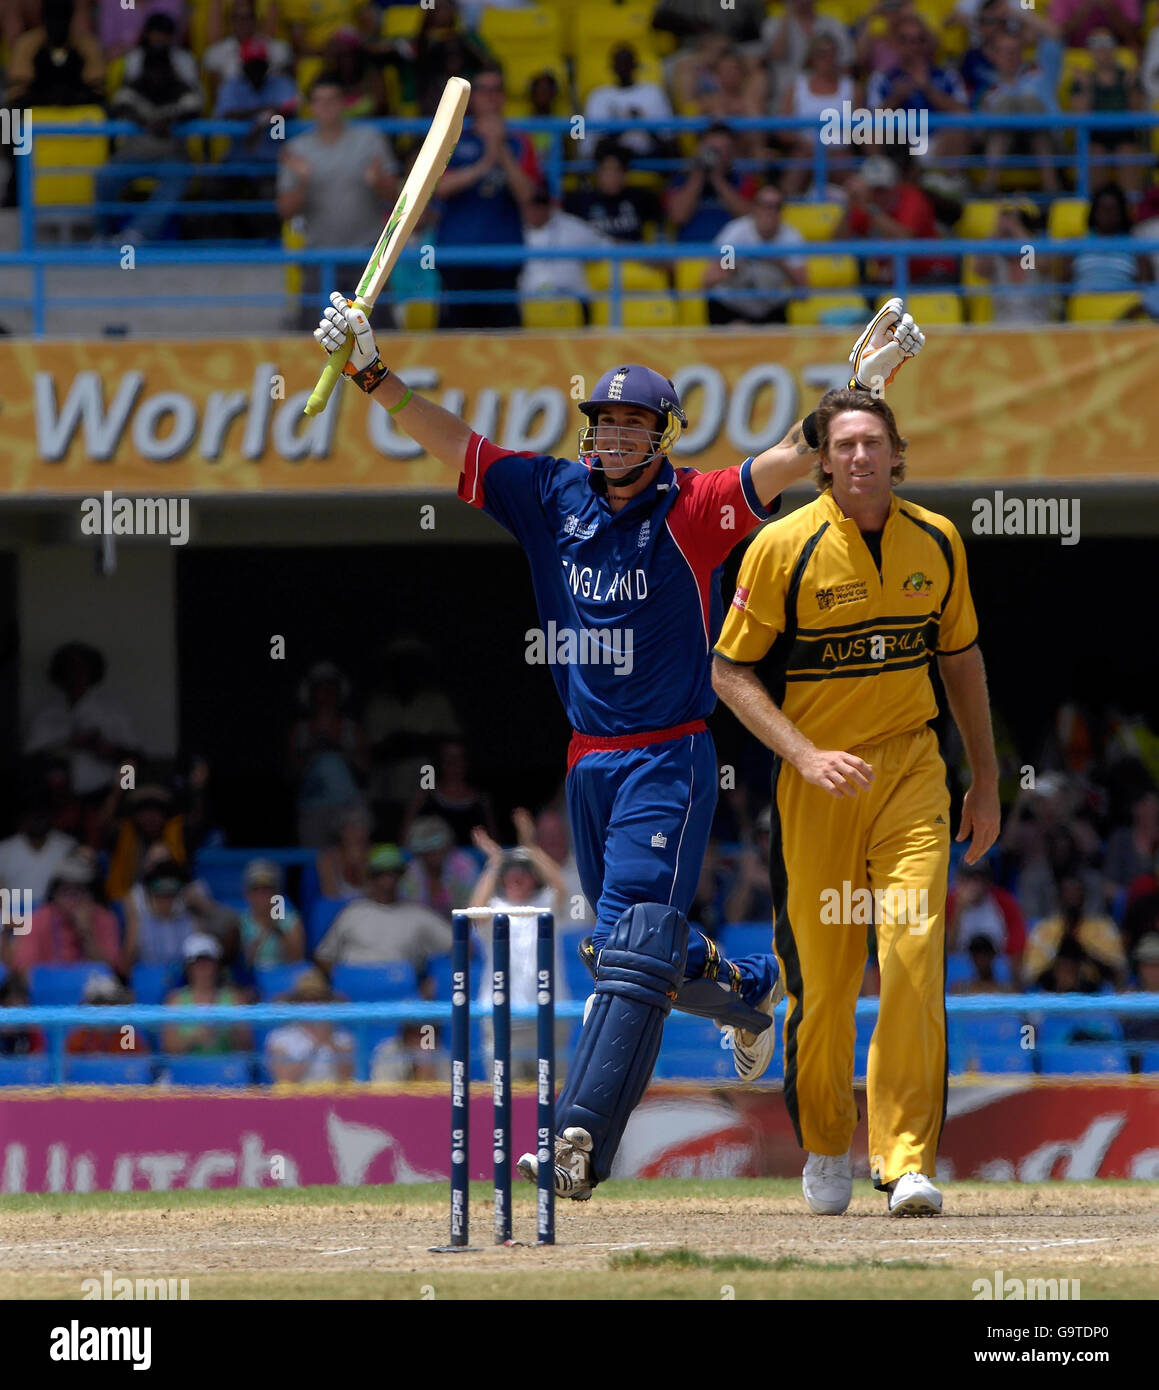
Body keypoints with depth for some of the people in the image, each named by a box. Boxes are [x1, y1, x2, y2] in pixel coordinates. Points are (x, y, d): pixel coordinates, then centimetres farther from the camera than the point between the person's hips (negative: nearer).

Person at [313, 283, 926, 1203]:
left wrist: (857, 386, -30)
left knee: (633, 949, -14)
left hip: (670, 761, -6)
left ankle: (579, 1146, -22)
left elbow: (789, 461, -17)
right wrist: (372, 373, -7)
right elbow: (451, 441, 4)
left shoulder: (692, 510, -7)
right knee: (625, 945, 20)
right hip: (589, 761, 6)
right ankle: (750, 990, 50)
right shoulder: (553, 495, 5)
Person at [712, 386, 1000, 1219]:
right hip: (814, 777, -2)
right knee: (821, 975, 3)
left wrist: (986, 782, 16)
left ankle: (907, 1159, -14)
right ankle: (826, 1147, 28)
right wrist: (806, 755, -20)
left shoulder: (936, 542, 3)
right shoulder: (784, 547, -9)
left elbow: (961, 657, 16)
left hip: (909, 768, 2)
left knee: (914, 949, -15)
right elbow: (730, 673, -7)